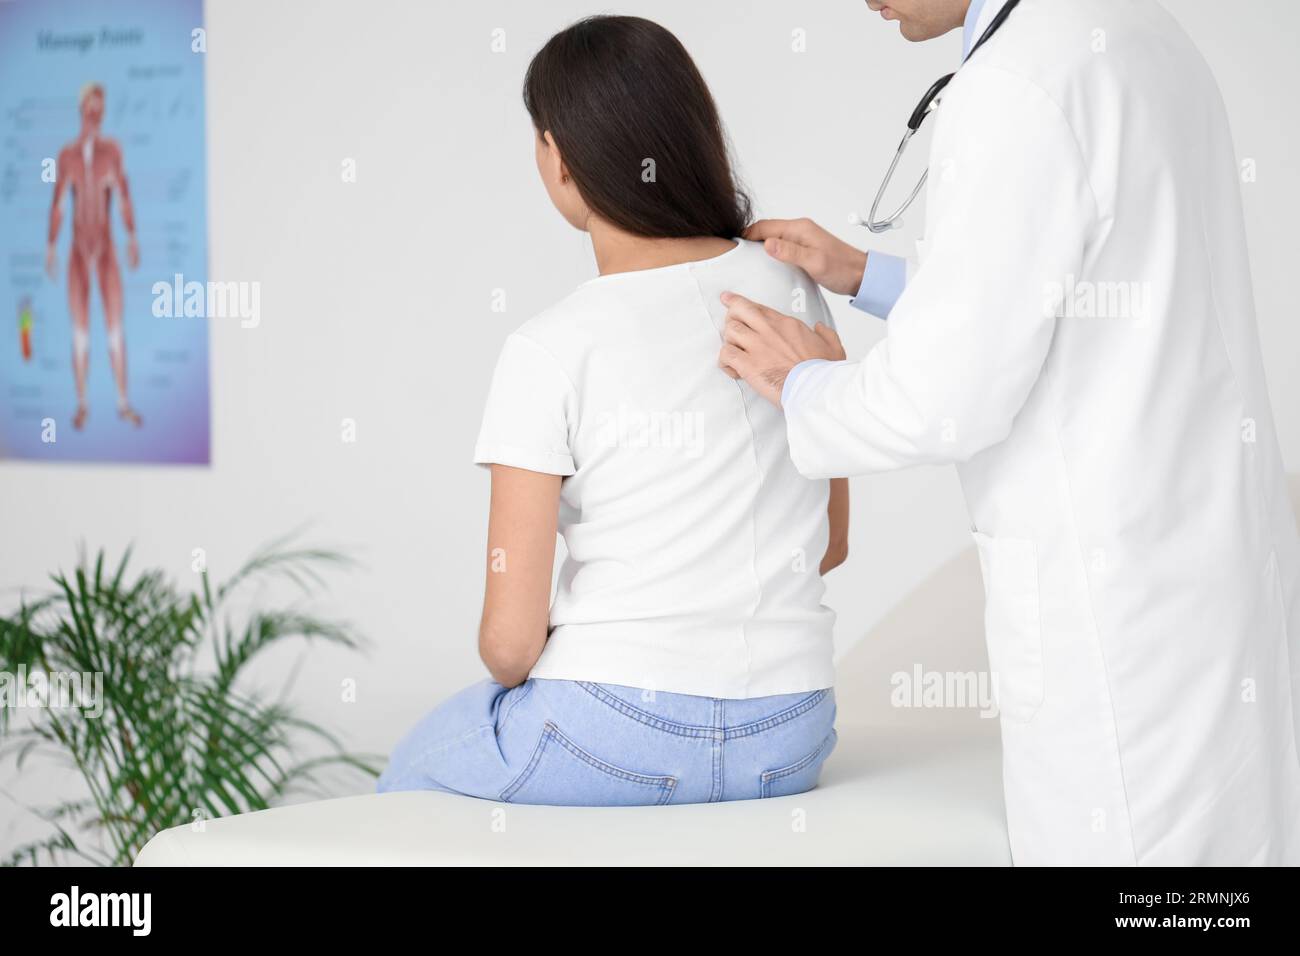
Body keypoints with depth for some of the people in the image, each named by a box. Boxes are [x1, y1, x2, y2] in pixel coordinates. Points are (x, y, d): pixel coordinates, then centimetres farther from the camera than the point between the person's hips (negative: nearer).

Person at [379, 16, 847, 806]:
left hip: (614, 736, -6)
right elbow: (830, 541, 11)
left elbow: (510, 640, -13)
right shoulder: (792, 289, 1)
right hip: (789, 742, 6)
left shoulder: (552, 352, -15)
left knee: (414, 771, 29)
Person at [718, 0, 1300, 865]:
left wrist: (804, 385, 2)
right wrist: (862, 276, 22)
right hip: (1220, 563, 9)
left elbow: (940, 398, -19)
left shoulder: (1018, 87, -20)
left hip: (1123, 607, -9)